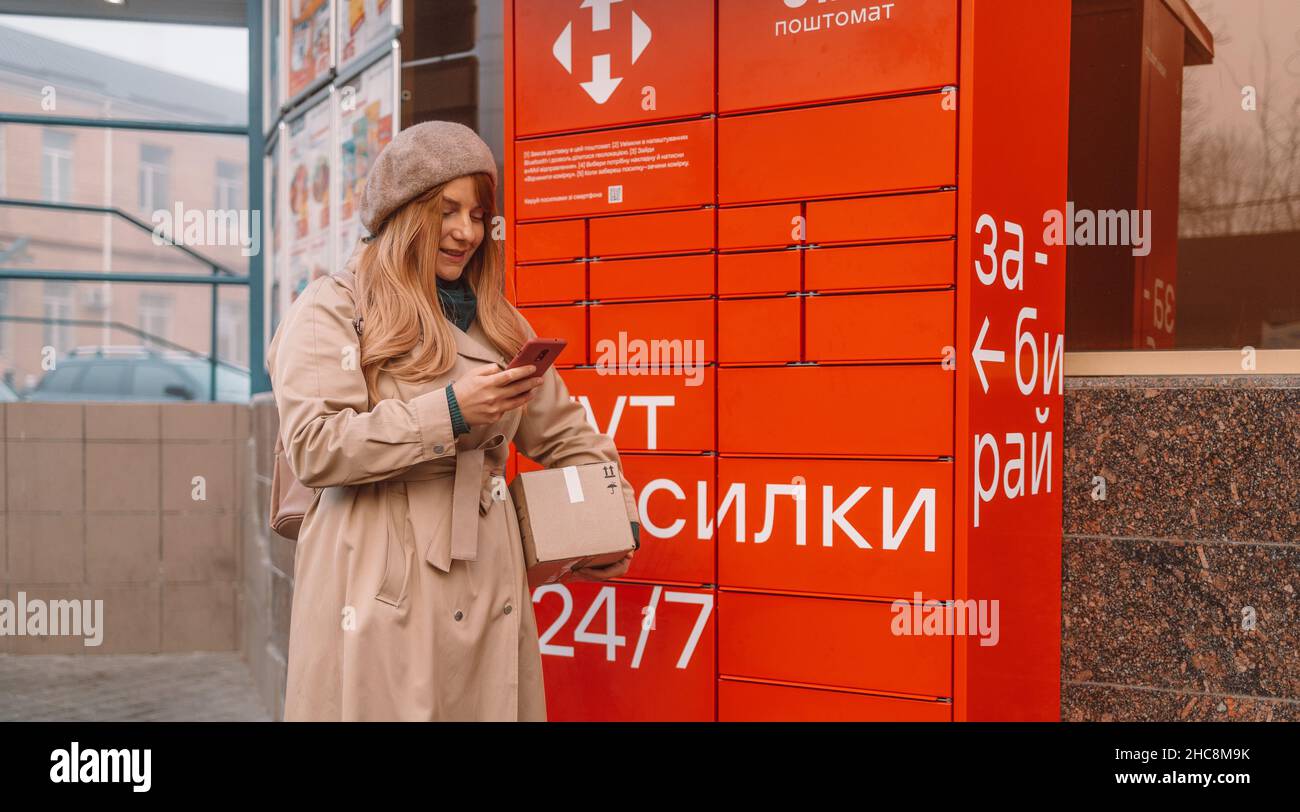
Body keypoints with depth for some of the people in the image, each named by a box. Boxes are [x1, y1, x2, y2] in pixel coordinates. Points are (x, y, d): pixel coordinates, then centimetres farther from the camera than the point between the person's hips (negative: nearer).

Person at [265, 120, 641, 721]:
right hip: (379, 598, -4)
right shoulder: (331, 311, 0)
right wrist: (450, 412, -16)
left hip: (486, 592, 5)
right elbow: (312, 447, -12)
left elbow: (566, 437, 20)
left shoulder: (498, 321, 17)